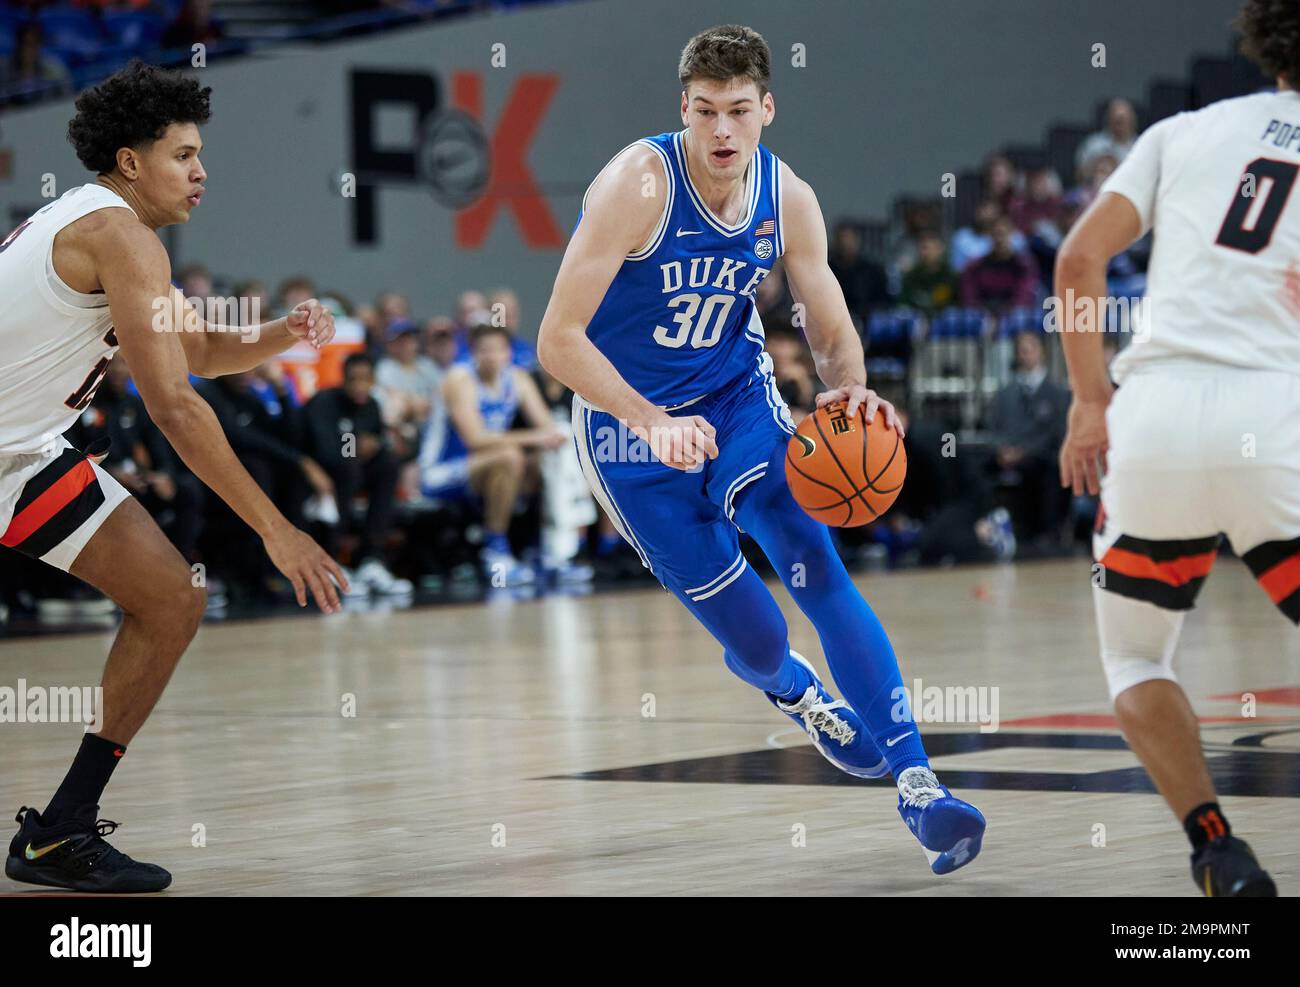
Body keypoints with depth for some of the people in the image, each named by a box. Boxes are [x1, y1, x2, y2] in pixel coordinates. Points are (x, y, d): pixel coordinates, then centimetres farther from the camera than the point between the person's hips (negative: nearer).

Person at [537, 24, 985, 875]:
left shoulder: (788, 200, -9)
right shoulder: (638, 185, -24)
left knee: (821, 574, -16)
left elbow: (833, 332, 1)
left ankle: (918, 787, -16)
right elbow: (557, 340, -26)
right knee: (755, 641, 0)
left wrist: (851, 389, -23)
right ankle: (796, 695, 38)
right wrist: (654, 423, -37)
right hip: (634, 428, -3)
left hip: (741, 397, 3)